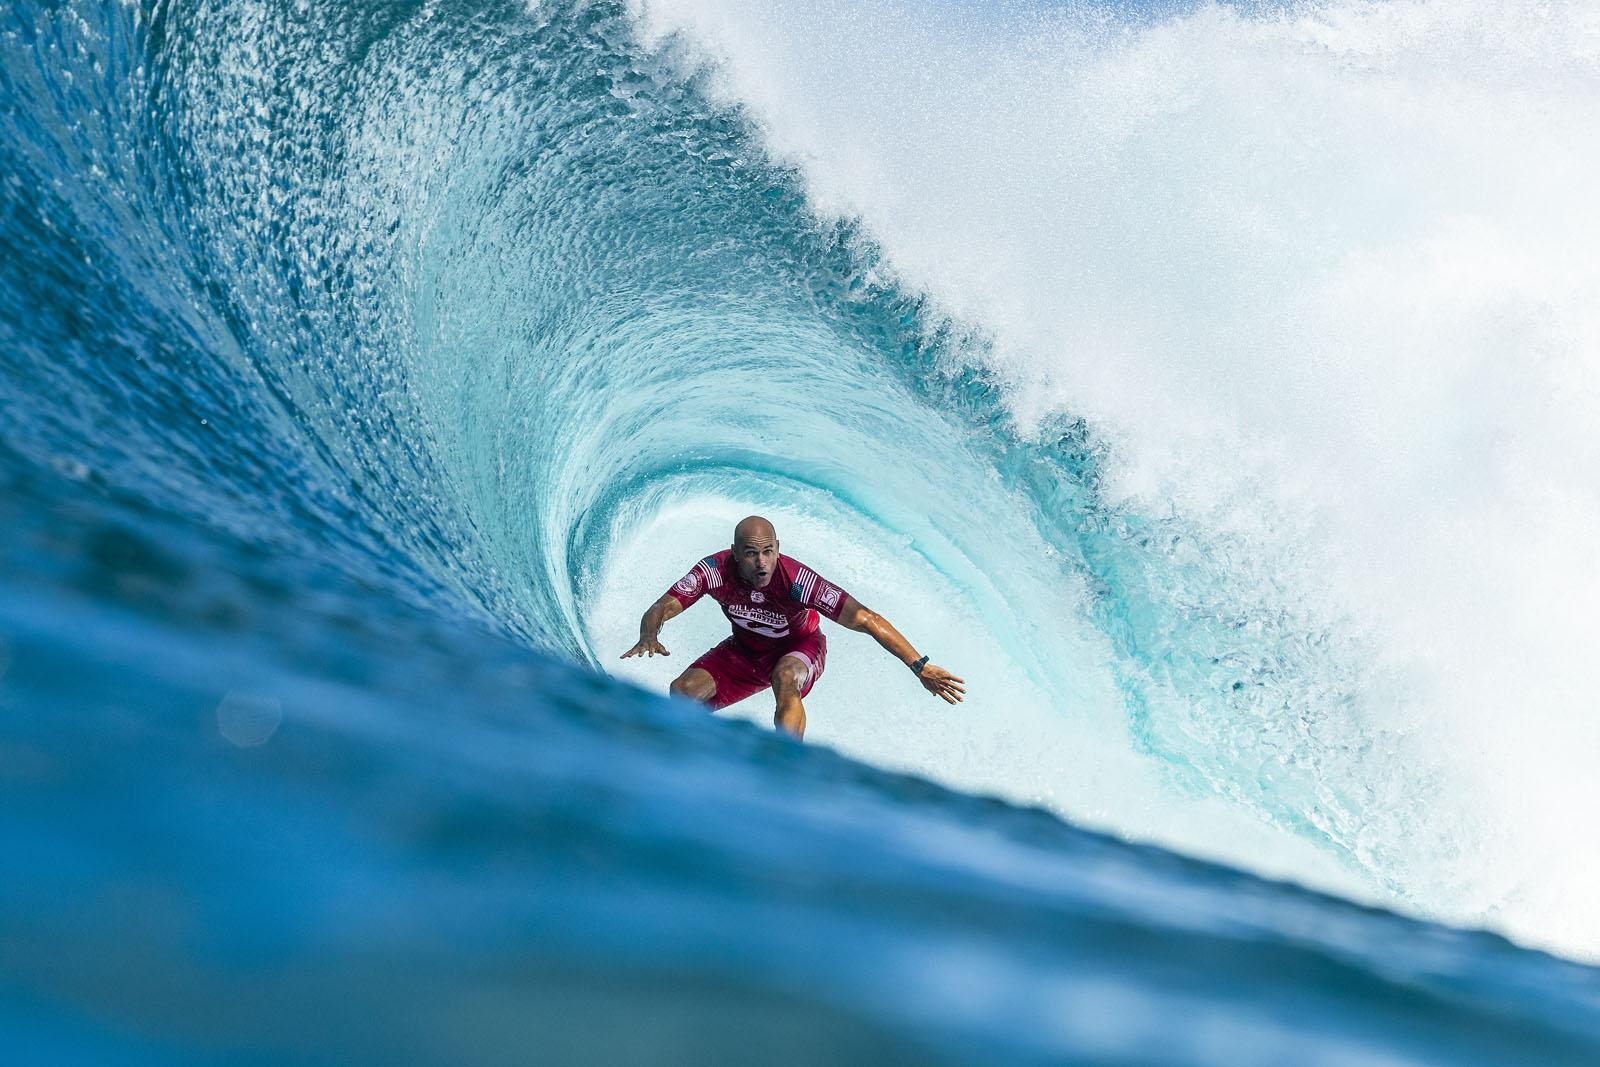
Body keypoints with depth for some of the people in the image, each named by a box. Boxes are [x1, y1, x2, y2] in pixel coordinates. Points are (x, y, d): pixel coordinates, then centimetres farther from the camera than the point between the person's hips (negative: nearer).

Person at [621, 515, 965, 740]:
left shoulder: (798, 580, -37)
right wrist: (648, 637, -52)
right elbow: (661, 609, -27)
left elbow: (865, 619, -39)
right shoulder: (715, 570, -28)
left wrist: (919, 667, -43)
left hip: (800, 648, -4)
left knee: (785, 678, -39)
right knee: (684, 690, -15)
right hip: (744, 651, 4)